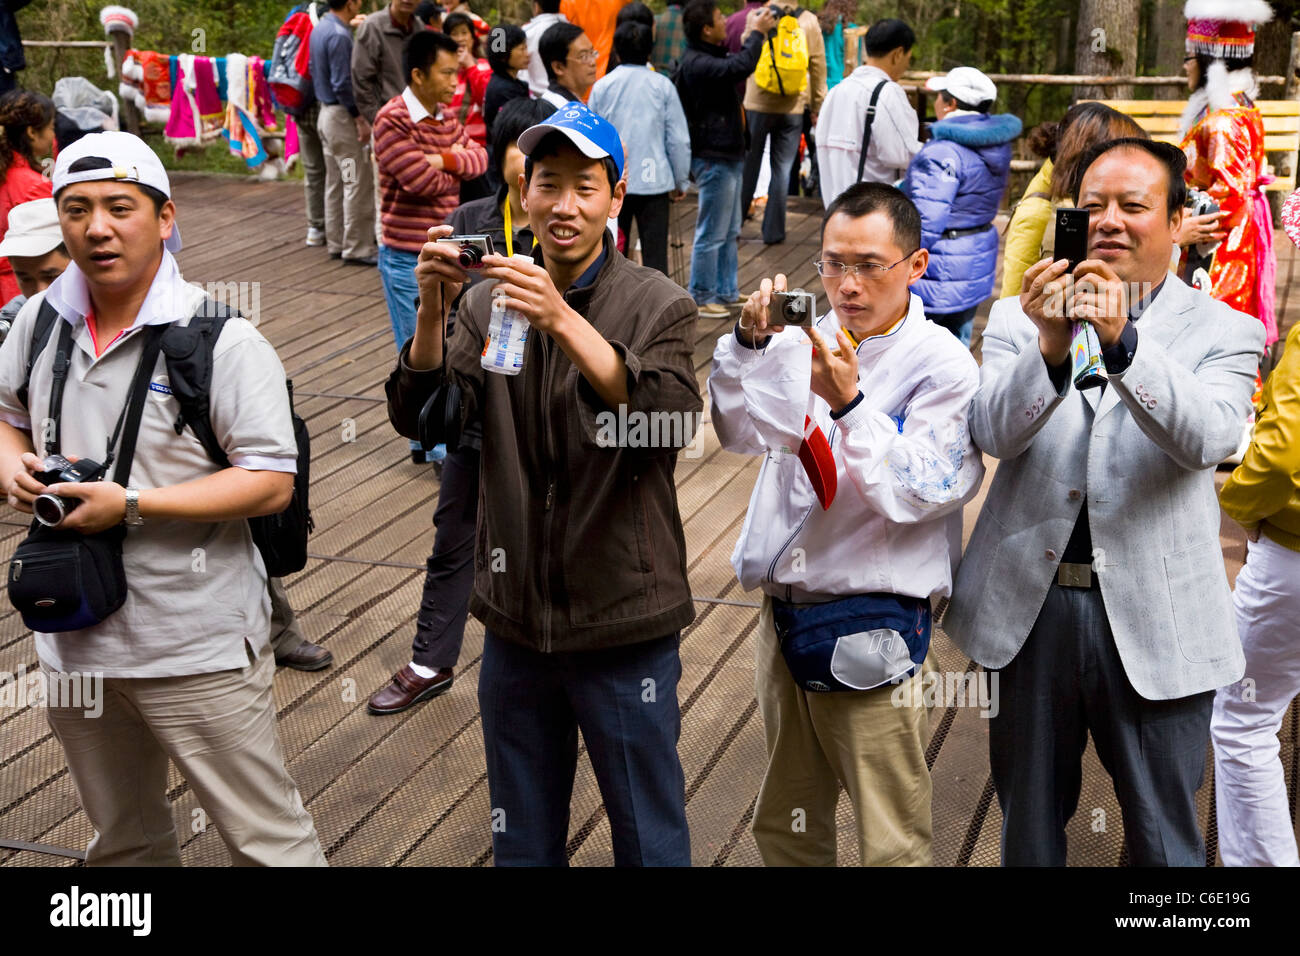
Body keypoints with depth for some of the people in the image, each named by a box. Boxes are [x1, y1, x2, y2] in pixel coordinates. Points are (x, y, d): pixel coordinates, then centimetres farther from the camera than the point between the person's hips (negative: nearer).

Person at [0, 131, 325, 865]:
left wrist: (132, 506, -24)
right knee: (121, 841, 25)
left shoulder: (223, 342, -15)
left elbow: (272, 483, -19)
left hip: (198, 653, -6)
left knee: (268, 840, 4)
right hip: (75, 641, 6)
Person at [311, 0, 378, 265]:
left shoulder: (319, 29, 11)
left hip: (326, 112, 10)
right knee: (359, 182, -6)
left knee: (335, 181, 14)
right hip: (342, 115, -10)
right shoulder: (340, 35, -19)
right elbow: (342, 85, -22)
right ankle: (356, 249, -4)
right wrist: (360, 118, -18)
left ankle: (336, 243, 20)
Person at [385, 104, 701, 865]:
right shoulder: (490, 302, 3)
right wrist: (432, 310, -24)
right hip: (516, 618, 4)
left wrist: (563, 321, -35)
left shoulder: (659, 307, -7)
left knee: (649, 837, 11)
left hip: (624, 625, -3)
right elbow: (420, 417, -8)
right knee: (521, 838, 21)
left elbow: (673, 423, -25)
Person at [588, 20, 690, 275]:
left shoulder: (602, 86, 0)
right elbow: (678, 140, -1)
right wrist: (681, 182, 9)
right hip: (654, 181, -1)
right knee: (655, 253, 1)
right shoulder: (662, 86, -3)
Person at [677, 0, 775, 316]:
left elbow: (737, 65, 26)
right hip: (713, 159, -11)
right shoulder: (696, 63, -22)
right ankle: (701, 298, 7)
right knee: (712, 234, -3)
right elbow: (740, 67, -34)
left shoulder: (712, 55, 12)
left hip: (727, 154, 11)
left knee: (729, 232, 18)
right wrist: (757, 32, -22)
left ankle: (726, 292, 29)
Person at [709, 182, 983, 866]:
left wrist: (849, 404, -28)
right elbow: (741, 433, -2)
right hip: (783, 614, 6)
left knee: (891, 843, 4)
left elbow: (918, 495, -18)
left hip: (870, 627, -5)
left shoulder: (943, 366, -9)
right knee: (784, 827, 20)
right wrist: (749, 343, -15)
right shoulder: (807, 341, 7)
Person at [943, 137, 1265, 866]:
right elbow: (994, 432, -14)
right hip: (1032, 608, 2)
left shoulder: (1223, 332, 1)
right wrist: (1049, 348, -32)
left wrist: (1124, 342, -34)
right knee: (1029, 825, 19)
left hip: (1155, 621, -1)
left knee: (1164, 839, 12)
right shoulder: (1021, 320, 3)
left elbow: (1206, 438, -19)